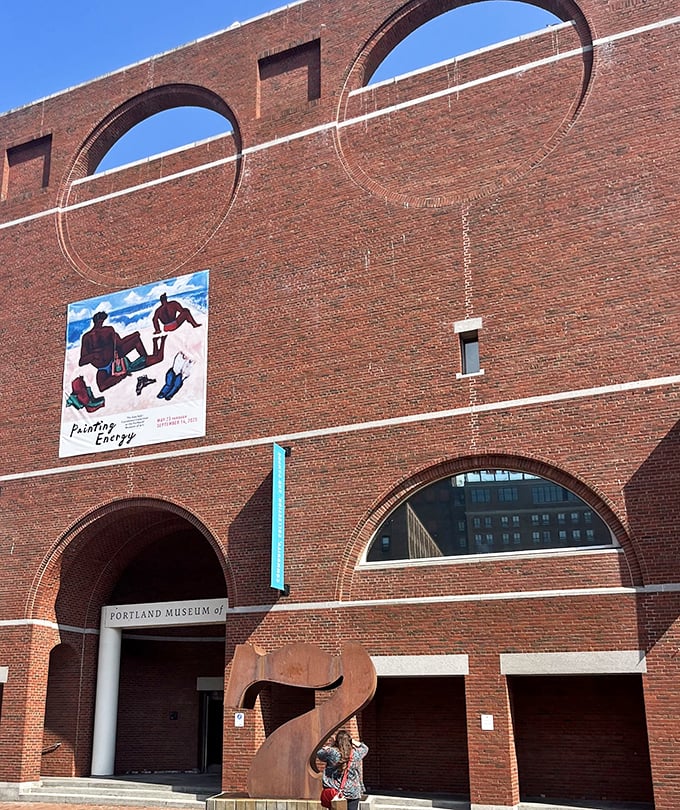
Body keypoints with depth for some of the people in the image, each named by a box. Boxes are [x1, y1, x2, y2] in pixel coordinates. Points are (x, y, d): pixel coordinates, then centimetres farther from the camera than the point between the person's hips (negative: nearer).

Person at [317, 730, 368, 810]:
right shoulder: (356, 753, -6)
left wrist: (331, 745, 11)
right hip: (353, 793, 0)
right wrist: (353, 741, 12)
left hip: (334, 792, 0)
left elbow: (319, 753, 9)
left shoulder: (331, 752, -11)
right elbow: (365, 748, 17)